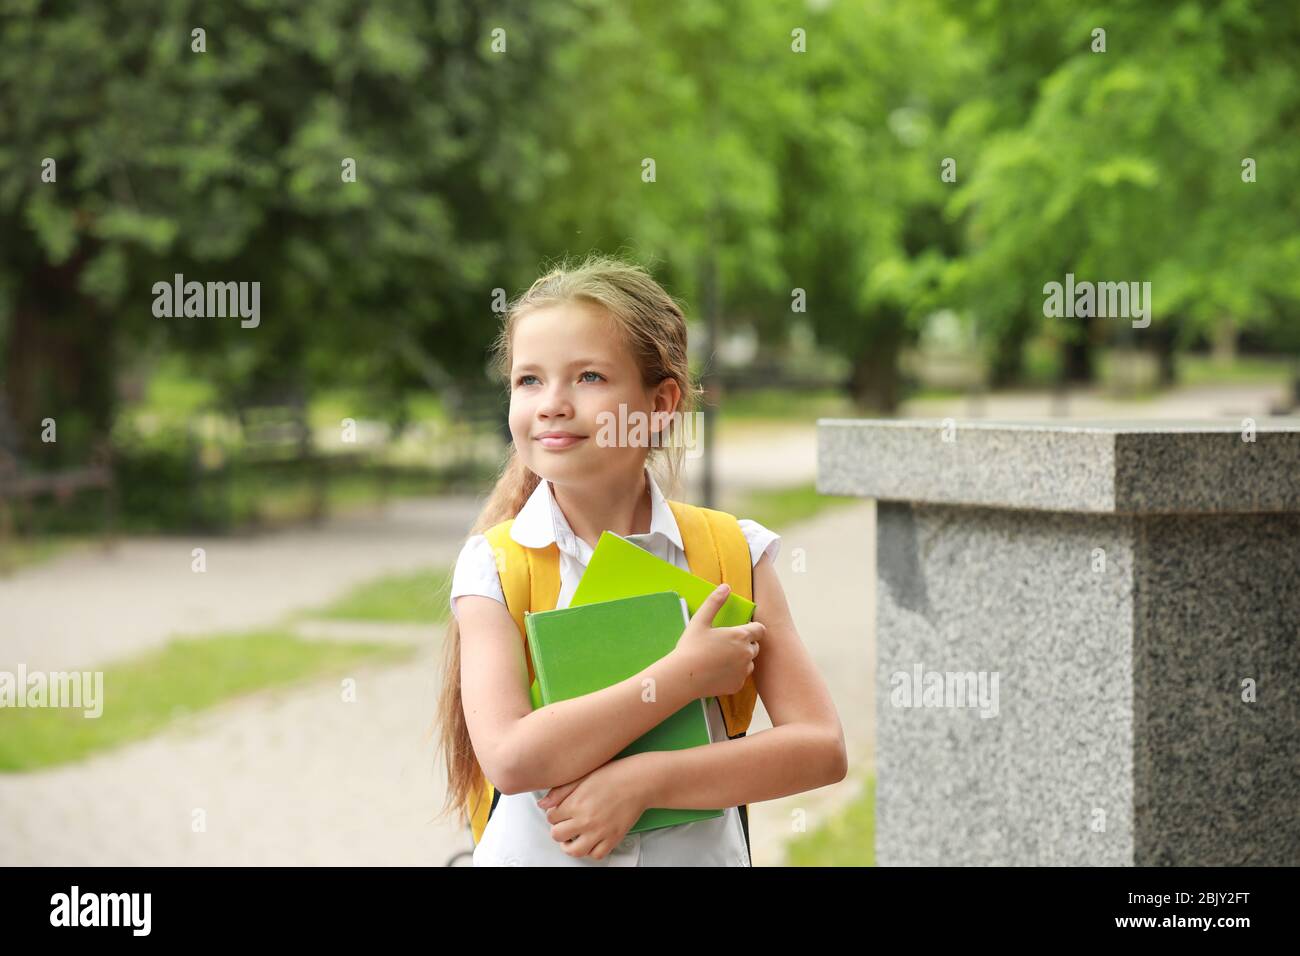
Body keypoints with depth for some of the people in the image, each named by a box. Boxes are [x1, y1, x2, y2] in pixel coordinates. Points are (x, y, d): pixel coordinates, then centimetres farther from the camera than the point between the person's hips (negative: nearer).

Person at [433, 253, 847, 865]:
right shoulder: (495, 565, -7)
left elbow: (821, 747, -9)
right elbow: (511, 758, -19)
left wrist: (640, 781, -18)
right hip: (534, 853, -1)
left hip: (700, 852, 1)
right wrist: (686, 676, -19)